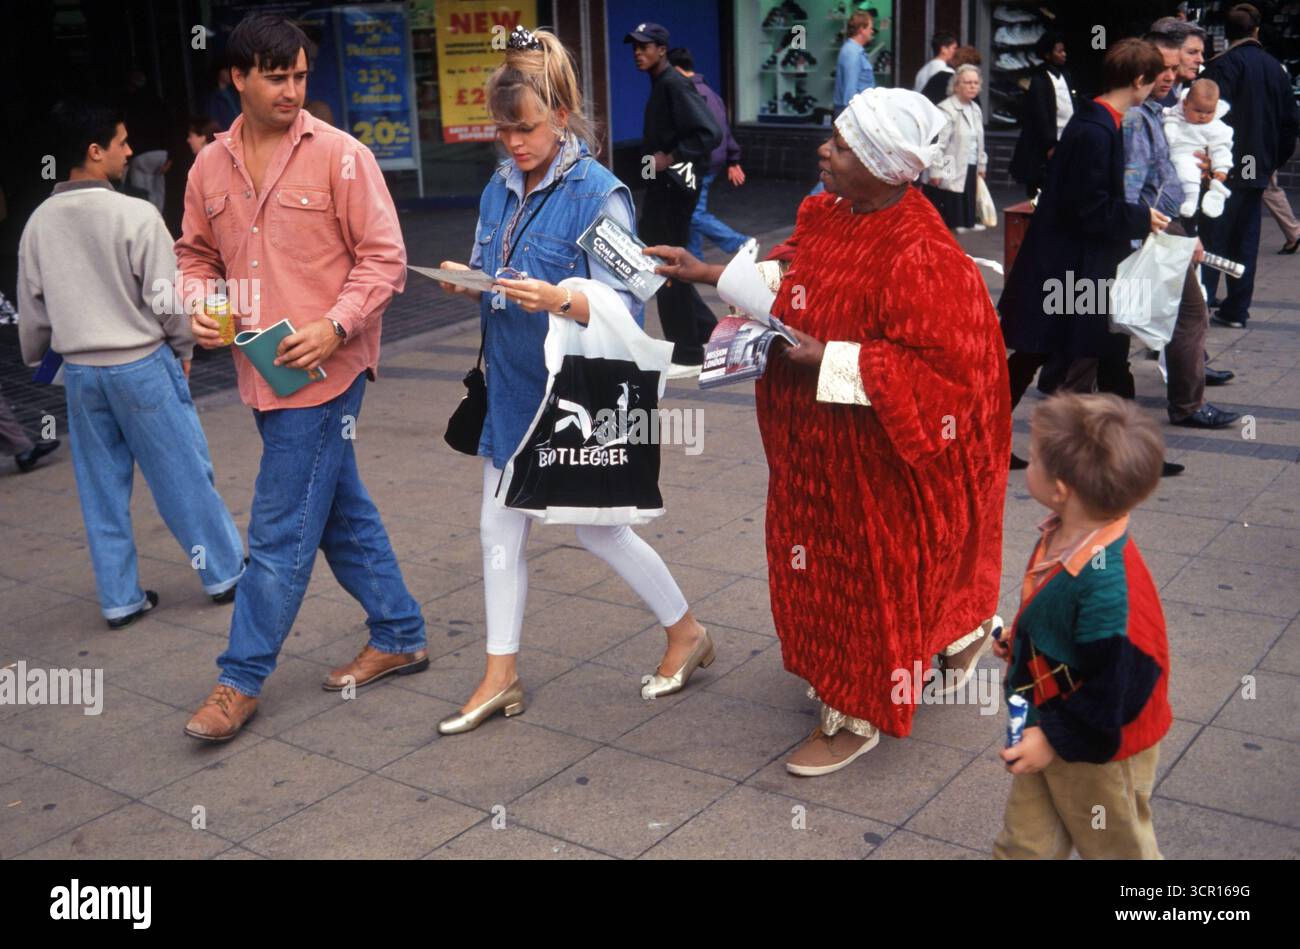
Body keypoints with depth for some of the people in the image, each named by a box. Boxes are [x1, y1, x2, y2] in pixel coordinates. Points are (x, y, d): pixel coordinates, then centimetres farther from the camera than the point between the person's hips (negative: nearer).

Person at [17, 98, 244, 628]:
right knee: (184, 476, 8)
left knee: (102, 490, 12)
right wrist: (183, 349, 6)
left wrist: (36, 360, 26)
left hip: (80, 371, 5)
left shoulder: (39, 223, 1)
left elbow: (31, 307, 8)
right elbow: (166, 297, -11)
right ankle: (224, 571, 21)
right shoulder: (136, 216, -15)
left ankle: (119, 599, 19)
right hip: (142, 364, -5)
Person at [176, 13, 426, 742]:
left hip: (323, 370, -6)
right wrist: (198, 308, -2)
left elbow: (384, 258, -9)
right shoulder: (211, 167, 8)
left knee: (280, 531, -2)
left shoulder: (339, 155, -8)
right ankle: (400, 639, 31)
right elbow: (197, 256, 18)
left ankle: (242, 680, 11)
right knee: (343, 513, 16)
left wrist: (334, 327, -20)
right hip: (262, 372, 6)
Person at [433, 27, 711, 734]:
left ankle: (687, 633, 30)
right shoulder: (501, 189, 4)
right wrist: (465, 280, -8)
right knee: (499, 529, 10)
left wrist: (560, 299, -36)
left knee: (597, 528, 7)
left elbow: (625, 305, -19)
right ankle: (500, 677, 24)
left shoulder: (598, 193, -16)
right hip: (511, 383, 7)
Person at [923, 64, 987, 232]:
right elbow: (938, 144, -19)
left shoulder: (975, 109, 14)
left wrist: (981, 164, 20)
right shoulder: (946, 110, -14)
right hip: (950, 171, -9)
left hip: (969, 169, 9)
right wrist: (936, 172, -22)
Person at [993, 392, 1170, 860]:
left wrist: (1057, 739, -23)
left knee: (1114, 847, 19)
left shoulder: (1109, 584, -38)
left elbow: (1118, 686, -30)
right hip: (1048, 721, 8)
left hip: (1097, 748, -8)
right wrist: (1019, 641, 18)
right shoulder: (1063, 536, -10)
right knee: (1026, 840, 23)